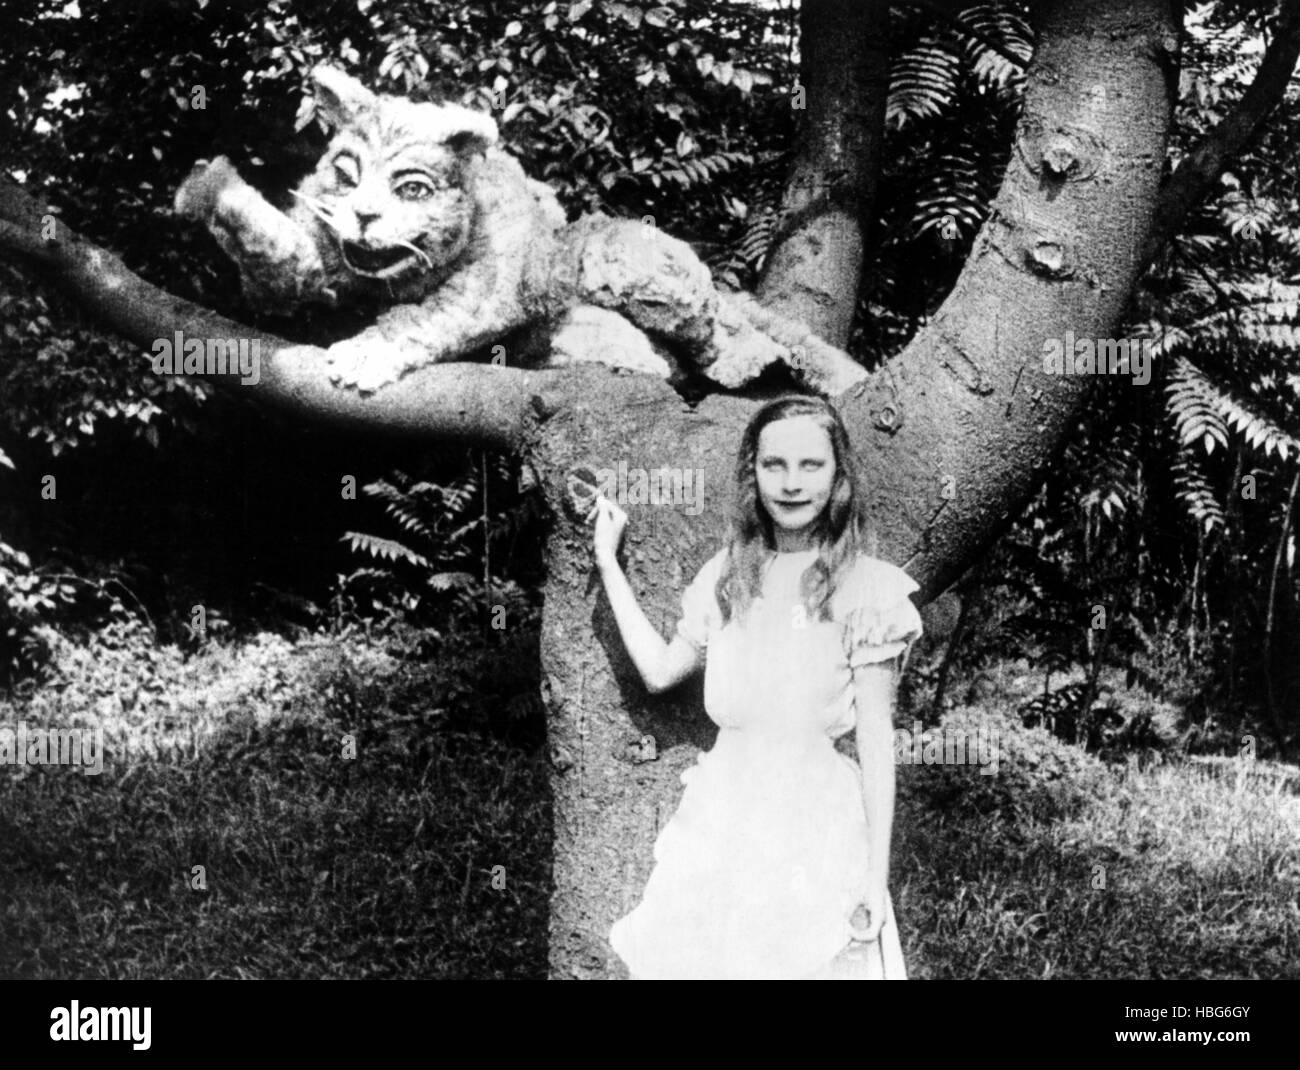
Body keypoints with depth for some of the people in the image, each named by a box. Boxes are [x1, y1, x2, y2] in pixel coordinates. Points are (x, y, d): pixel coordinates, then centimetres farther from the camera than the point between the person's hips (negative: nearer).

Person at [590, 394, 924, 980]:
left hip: (812, 821, -4)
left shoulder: (867, 588, -7)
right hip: (720, 813, 4)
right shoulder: (726, 574, 7)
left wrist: (876, 882, -8)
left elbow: (876, 740, -7)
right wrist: (607, 560, 17)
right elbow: (659, 669, 15)